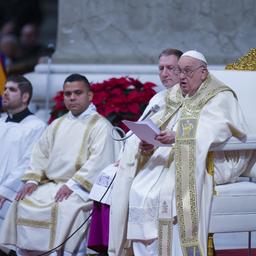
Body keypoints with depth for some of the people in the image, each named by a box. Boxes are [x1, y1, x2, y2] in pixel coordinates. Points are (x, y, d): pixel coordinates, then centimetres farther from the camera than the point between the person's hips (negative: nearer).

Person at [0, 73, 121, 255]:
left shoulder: (100, 125, -1)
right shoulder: (57, 124, 21)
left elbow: (98, 161, -13)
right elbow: (41, 154, 19)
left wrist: (72, 185, -21)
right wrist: (32, 179, 1)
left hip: (82, 188, -6)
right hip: (51, 184, 7)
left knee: (65, 208, -34)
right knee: (23, 203, -13)